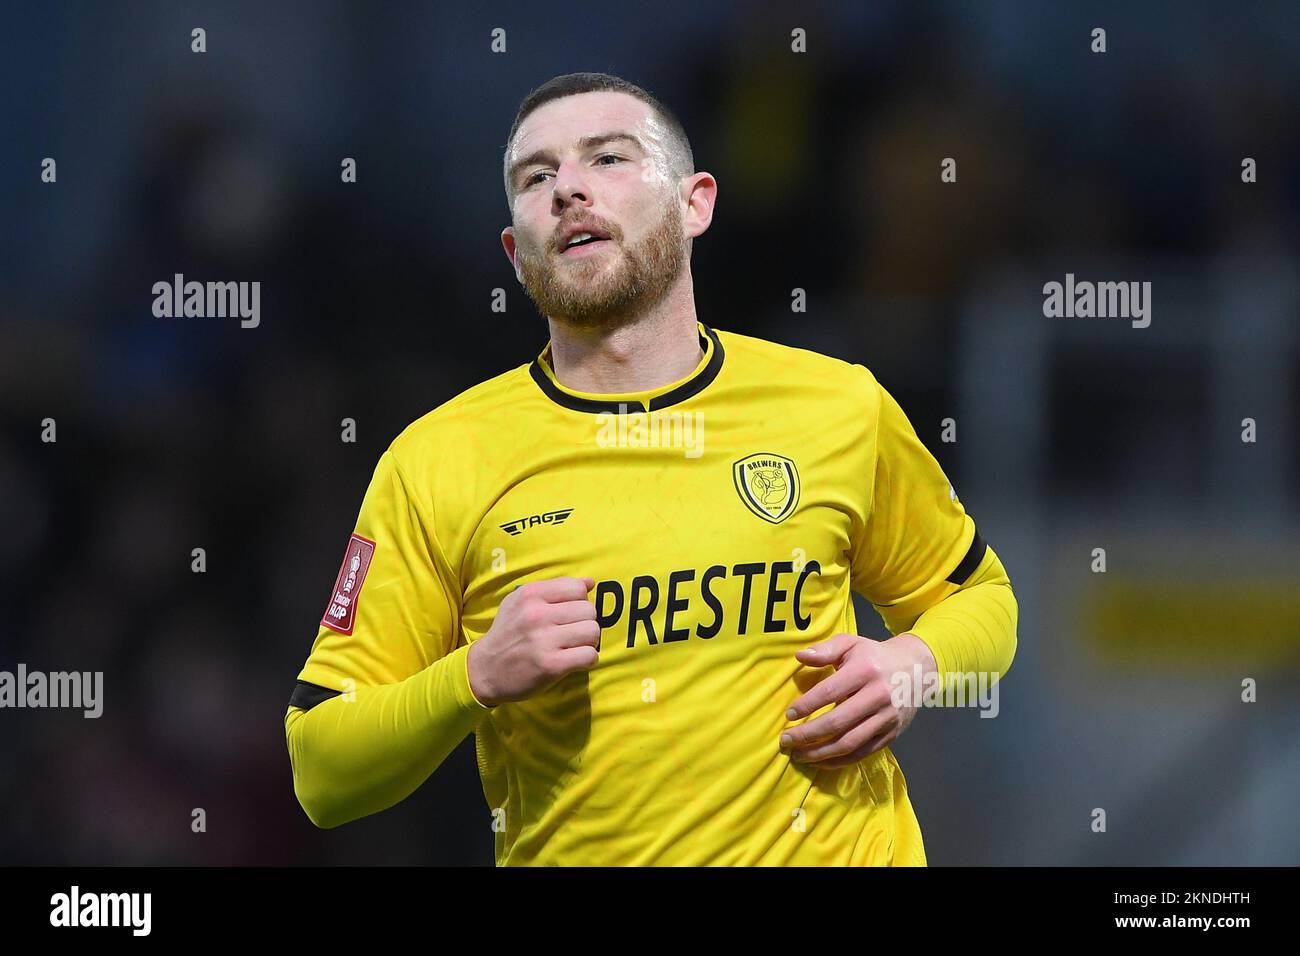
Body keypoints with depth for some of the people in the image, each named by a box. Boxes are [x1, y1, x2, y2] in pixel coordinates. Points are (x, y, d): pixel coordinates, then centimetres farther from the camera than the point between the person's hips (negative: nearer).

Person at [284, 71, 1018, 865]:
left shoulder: (842, 408, -1)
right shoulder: (434, 463, -6)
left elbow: (979, 596, 15)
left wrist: (916, 665, -6)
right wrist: (477, 678, -22)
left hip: (835, 852, 1)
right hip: (565, 852, -1)